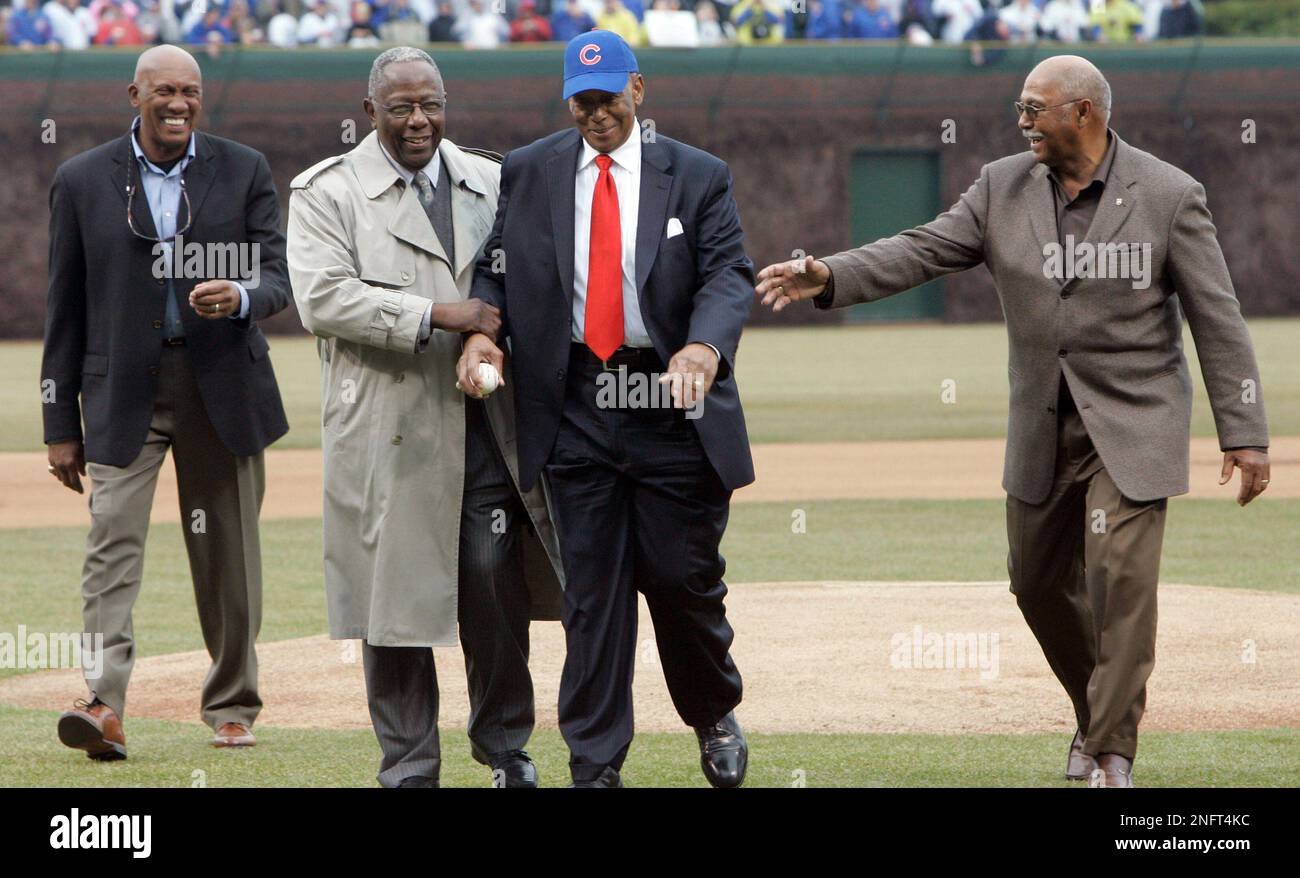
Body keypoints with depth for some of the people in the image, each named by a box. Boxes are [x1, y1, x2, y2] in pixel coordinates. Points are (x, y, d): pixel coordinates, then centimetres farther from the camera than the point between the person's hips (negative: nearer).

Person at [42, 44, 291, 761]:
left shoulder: (244, 171, 5)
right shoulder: (82, 181, 3)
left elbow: (277, 276, 2)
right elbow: (65, 310, 5)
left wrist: (241, 298, -23)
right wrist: (61, 424, 3)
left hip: (222, 393, 1)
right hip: (123, 397, -1)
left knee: (228, 558, 9)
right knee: (112, 545, -16)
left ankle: (232, 707, 22)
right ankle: (104, 708, -26)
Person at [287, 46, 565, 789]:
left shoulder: (492, 183, 14)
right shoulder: (327, 192, 1)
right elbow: (322, 296, -12)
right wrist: (436, 316, -17)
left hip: (485, 422, 3)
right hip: (390, 429, -3)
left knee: (499, 588, 1)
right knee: (398, 592, 1)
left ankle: (506, 747, 17)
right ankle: (409, 767, 9)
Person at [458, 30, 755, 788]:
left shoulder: (698, 177, 2)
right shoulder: (528, 173, 8)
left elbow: (729, 273, -7)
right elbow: (497, 264, 11)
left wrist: (704, 346, -27)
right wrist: (483, 328, -11)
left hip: (673, 398, -1)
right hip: (576, 406, 1)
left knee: (683, 577, 2)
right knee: (591, 590, 1)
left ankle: (715, 716, 30)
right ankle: (595, 766, 5)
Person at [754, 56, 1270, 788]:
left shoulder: (1168, 195, -9)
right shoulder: (1004, 187, 2)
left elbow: (1218, 319, -8)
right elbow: (922, 252, -3)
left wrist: (1245, 434, -10)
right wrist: (829, 277, -20)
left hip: (1133, 425, -5)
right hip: (1043, 427, 5)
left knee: (1121, 576, -13)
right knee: (1039, 580, 12)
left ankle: (1113, 755, -5)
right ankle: (1099, 708, 35)